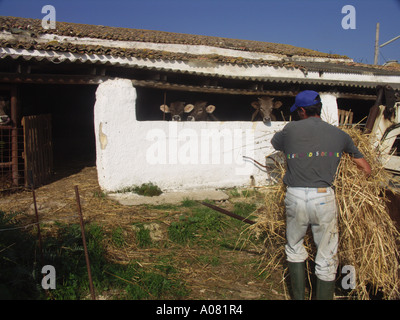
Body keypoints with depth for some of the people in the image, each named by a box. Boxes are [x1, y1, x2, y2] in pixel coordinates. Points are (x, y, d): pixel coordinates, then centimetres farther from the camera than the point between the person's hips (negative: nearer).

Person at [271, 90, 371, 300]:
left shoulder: (291, 130, 4)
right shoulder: (339, 134, 8)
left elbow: (274, 143, 26)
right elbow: (366, 169, 13)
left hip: (295, 196, 0)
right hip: (324, 197, 0)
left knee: (294, 247, 20)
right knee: (326, 258, 11)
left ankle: (298, 297, 27)